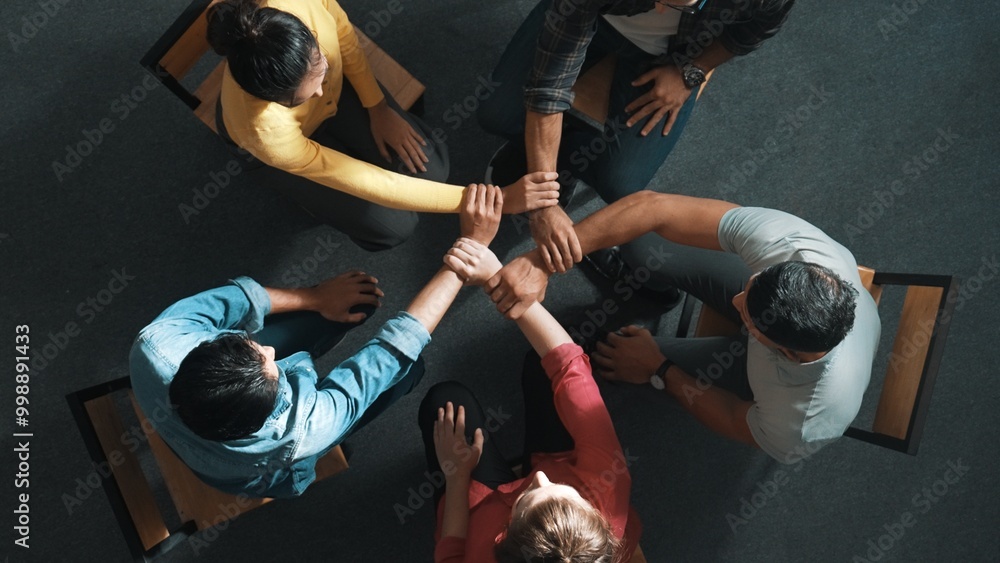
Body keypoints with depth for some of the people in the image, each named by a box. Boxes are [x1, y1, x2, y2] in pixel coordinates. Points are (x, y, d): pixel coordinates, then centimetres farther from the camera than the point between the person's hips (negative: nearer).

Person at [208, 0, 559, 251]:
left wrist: (378, 107, -10)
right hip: (285, 142, -3)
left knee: (431, 169, -6)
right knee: (393, 227, -9)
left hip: (339, 86, 3)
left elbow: (344, 37, -13)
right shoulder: (265, 134, -46)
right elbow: (370, 184, -42)